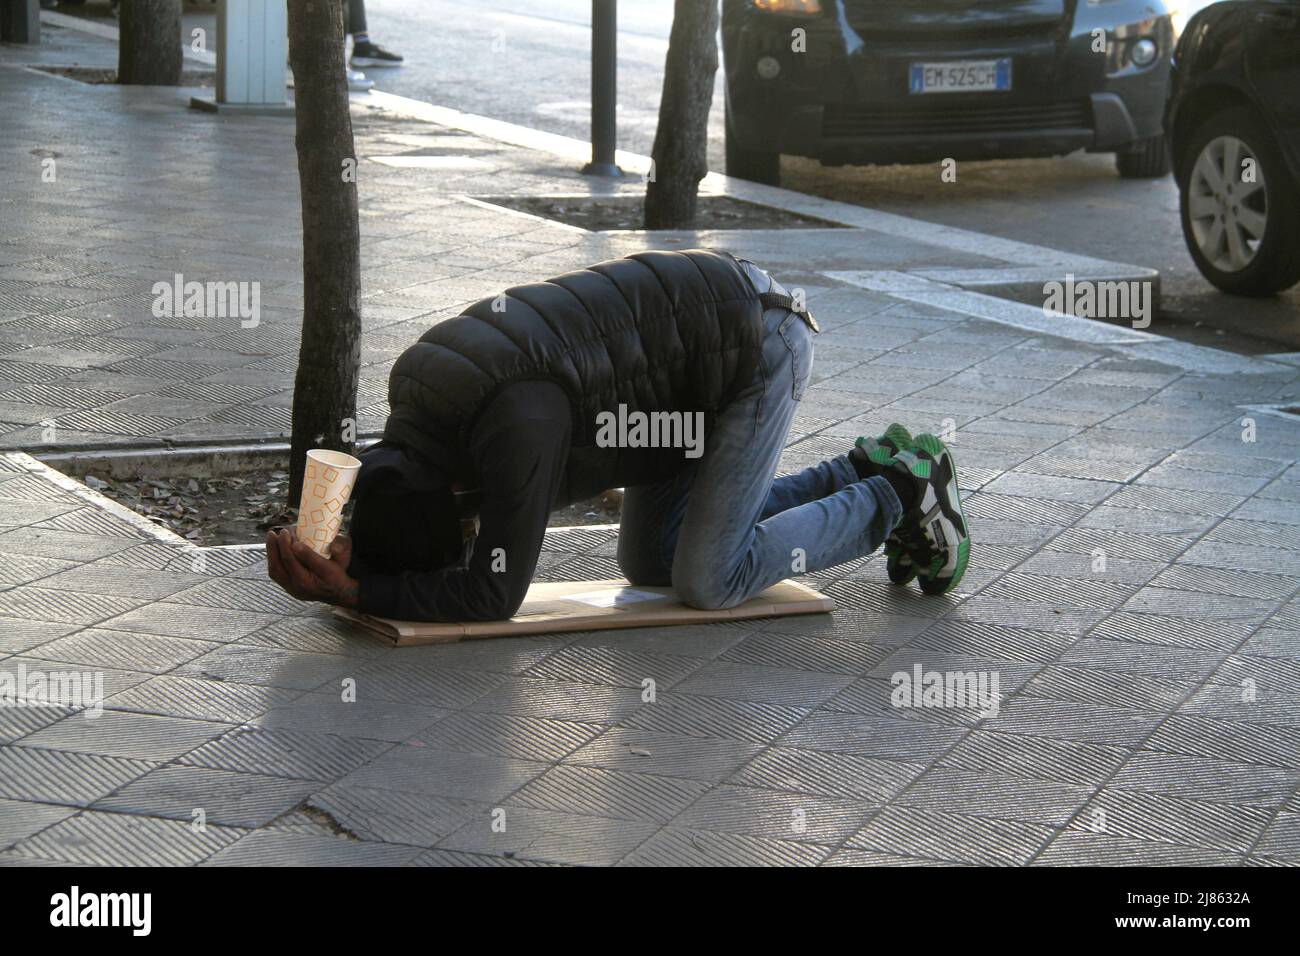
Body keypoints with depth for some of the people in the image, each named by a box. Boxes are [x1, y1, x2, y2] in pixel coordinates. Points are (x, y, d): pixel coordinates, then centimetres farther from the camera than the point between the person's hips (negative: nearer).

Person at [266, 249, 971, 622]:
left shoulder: (516, 420, -34)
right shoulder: (415, 386, -7)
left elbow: (495, 594, -28)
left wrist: (358, 592, -29)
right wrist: (333, 564, -17)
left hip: (759, 347, -9)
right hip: (700, 337, 9)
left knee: (708, 582, -12)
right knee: (648, 562, 11)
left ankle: (899, 499, 6)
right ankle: (867, 472, 19)